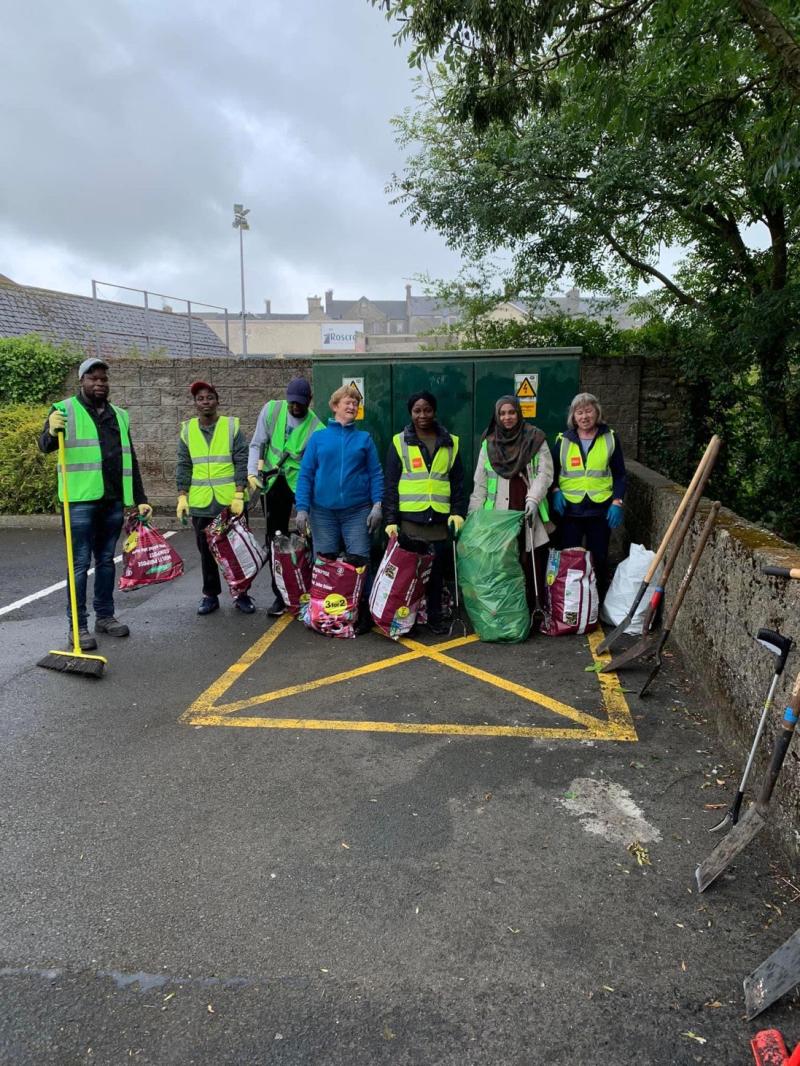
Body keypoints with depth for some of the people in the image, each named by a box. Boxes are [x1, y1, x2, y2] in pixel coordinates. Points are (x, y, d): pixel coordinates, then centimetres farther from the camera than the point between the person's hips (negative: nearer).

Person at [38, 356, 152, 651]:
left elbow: (130, 460, 19)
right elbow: (45, 446, -9)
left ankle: (105, 616, 22)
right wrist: (52, 431, -32)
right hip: (81, 499, -5)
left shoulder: (119, 415, 17)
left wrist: (140, 499, 15)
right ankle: (78, 626, 3)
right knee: (80, 563, -3)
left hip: (114, 500, 5)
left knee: (106, 560, 12)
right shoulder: (65, 410, 2)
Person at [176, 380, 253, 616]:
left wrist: (239, 495, -12)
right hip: (200, 504, 2)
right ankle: (210, 595, 22)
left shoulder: (232, 426, -1)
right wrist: (182, 496, -1)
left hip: (231, 502, -2)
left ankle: (241, 594, 19)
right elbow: (184, 466, 7)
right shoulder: (187, 430, 6)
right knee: (206, 551, 10)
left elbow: (241, 463, -5)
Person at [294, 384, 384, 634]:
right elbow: (305, 474, 4)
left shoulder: (364, 438, 9)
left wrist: (377, 505, -6)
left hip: (357, 511, 0)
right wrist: (302, 508, -5)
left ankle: (362, 613, 8)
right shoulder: (318, 438, 8)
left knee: (359, 561, -2)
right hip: (323, 511, 1)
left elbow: (375, 474, 5)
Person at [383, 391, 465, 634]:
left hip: (440, 518, 2)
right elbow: (390, 484, 0)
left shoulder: (450, 443, 10)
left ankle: (435, 616, 17)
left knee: (436, 570, 6)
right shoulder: (399, 442, 3)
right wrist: (390, 519, -6)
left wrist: (458, 512, -1)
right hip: (409, 518, -1)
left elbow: (458, 482, 10)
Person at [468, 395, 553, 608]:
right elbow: (480, 481, 11)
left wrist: (533, 498, -14)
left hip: (528, 514, -1)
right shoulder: (489, 443, 11)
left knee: (531, 563, -2)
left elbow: (545, 472, 0)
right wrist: (474, 514, 6)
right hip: (499, 513, 1)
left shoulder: (535, 439, 5)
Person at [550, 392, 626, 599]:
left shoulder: (610, 438, 4)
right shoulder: (563, 440, 4)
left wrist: (617, 502, -6)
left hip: (600, 509, 0)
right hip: (569, 510, 0)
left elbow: (619, 474, 5)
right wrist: (556, 491, -7)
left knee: (599, 559, 6)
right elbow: (552, 471, 11)